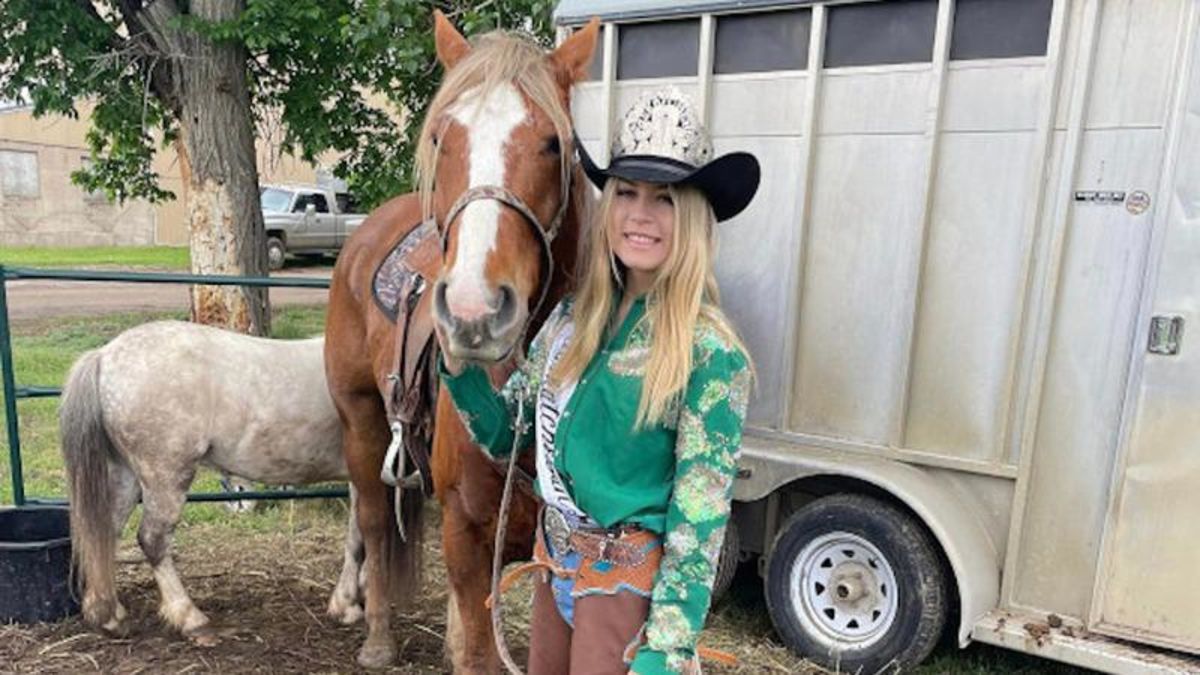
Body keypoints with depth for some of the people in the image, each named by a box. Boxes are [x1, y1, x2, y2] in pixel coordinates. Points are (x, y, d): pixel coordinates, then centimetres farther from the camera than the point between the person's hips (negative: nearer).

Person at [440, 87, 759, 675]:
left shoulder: (712, 353, -19)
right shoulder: (574, 316, -2)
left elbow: (700, 516, -17)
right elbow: (503, 434, 4)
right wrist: (459, 361, -12)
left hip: (631, 578, -6)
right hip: (556, 560, 6)